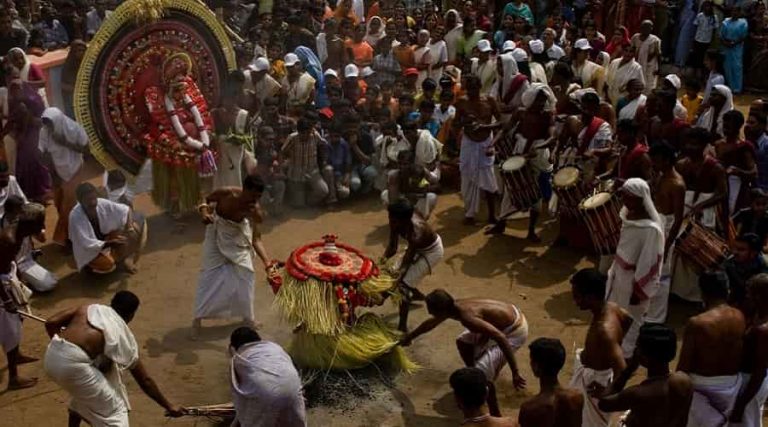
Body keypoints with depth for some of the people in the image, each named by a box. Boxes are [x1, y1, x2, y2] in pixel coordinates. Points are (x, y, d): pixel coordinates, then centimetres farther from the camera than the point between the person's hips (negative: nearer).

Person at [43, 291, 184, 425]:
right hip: (72, 363, -6)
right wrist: (169, 406, 26)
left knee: (82, 391, 36)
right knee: (113, 410, 8)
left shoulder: (89, 308, 23)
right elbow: (145, 380, 17)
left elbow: (51, 323, 11)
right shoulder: (123, 334, 14)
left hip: (51, 357, 6)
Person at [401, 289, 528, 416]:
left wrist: (515, 372, -35)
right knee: (463, 342, 22)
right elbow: (431, 323, 17)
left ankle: (495, 416, -1)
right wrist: (409, 337, 33)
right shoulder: (454, 306, -4)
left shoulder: (467, 317, -33)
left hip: (514, 331, -9)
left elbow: (500, 338, -36)